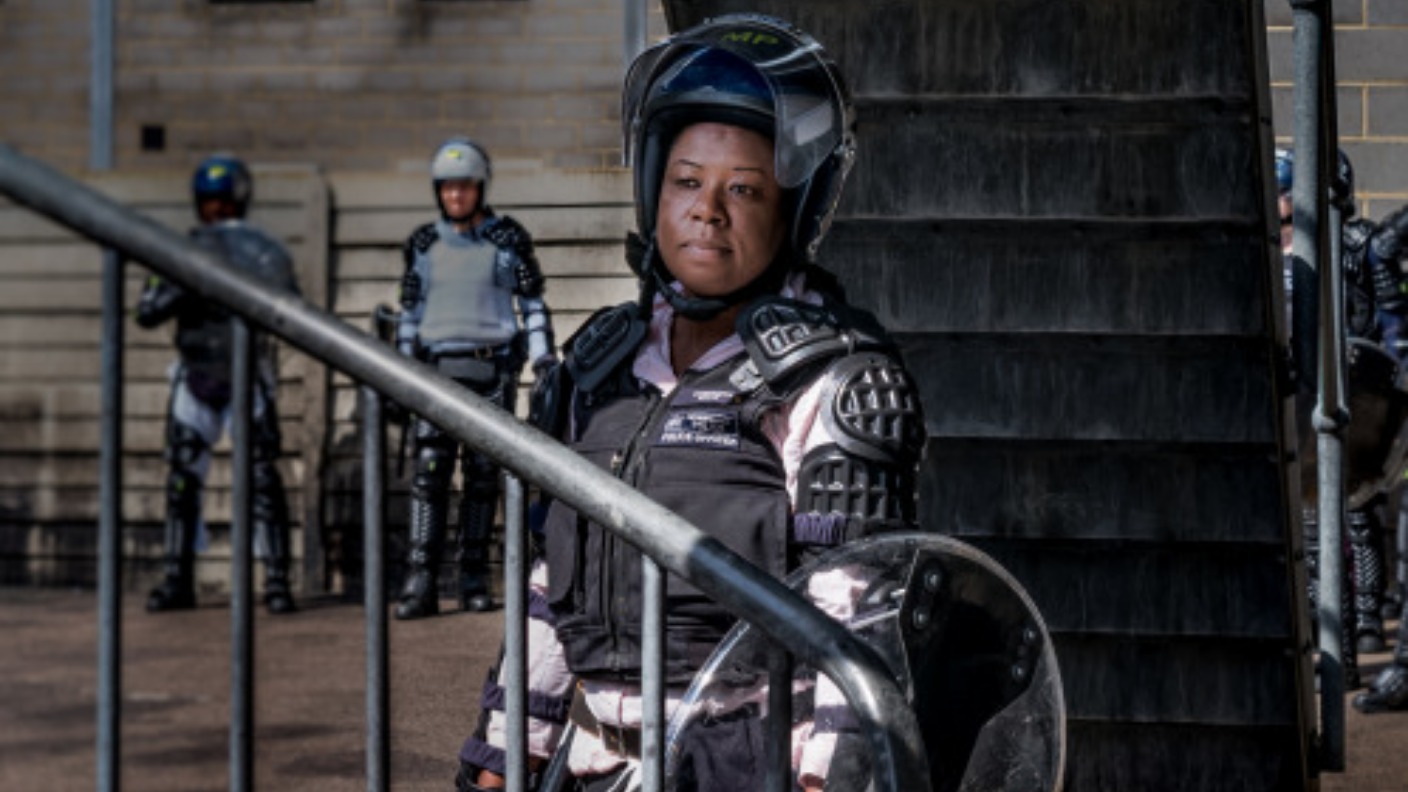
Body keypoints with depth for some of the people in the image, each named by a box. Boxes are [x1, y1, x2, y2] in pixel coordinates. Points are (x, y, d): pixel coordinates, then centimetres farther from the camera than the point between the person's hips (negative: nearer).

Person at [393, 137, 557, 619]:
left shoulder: (508, 239, 5)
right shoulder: (423, 244, 12)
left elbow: (532, 302, 8)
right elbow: (409, 310, 16)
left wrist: (543, 355, -1)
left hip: (492, 367, -1)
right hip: (436, 368, 1)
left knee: (483, 472, 1)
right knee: (429, 470, -9)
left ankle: (474, 579, 9)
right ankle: (421, 582, -10)